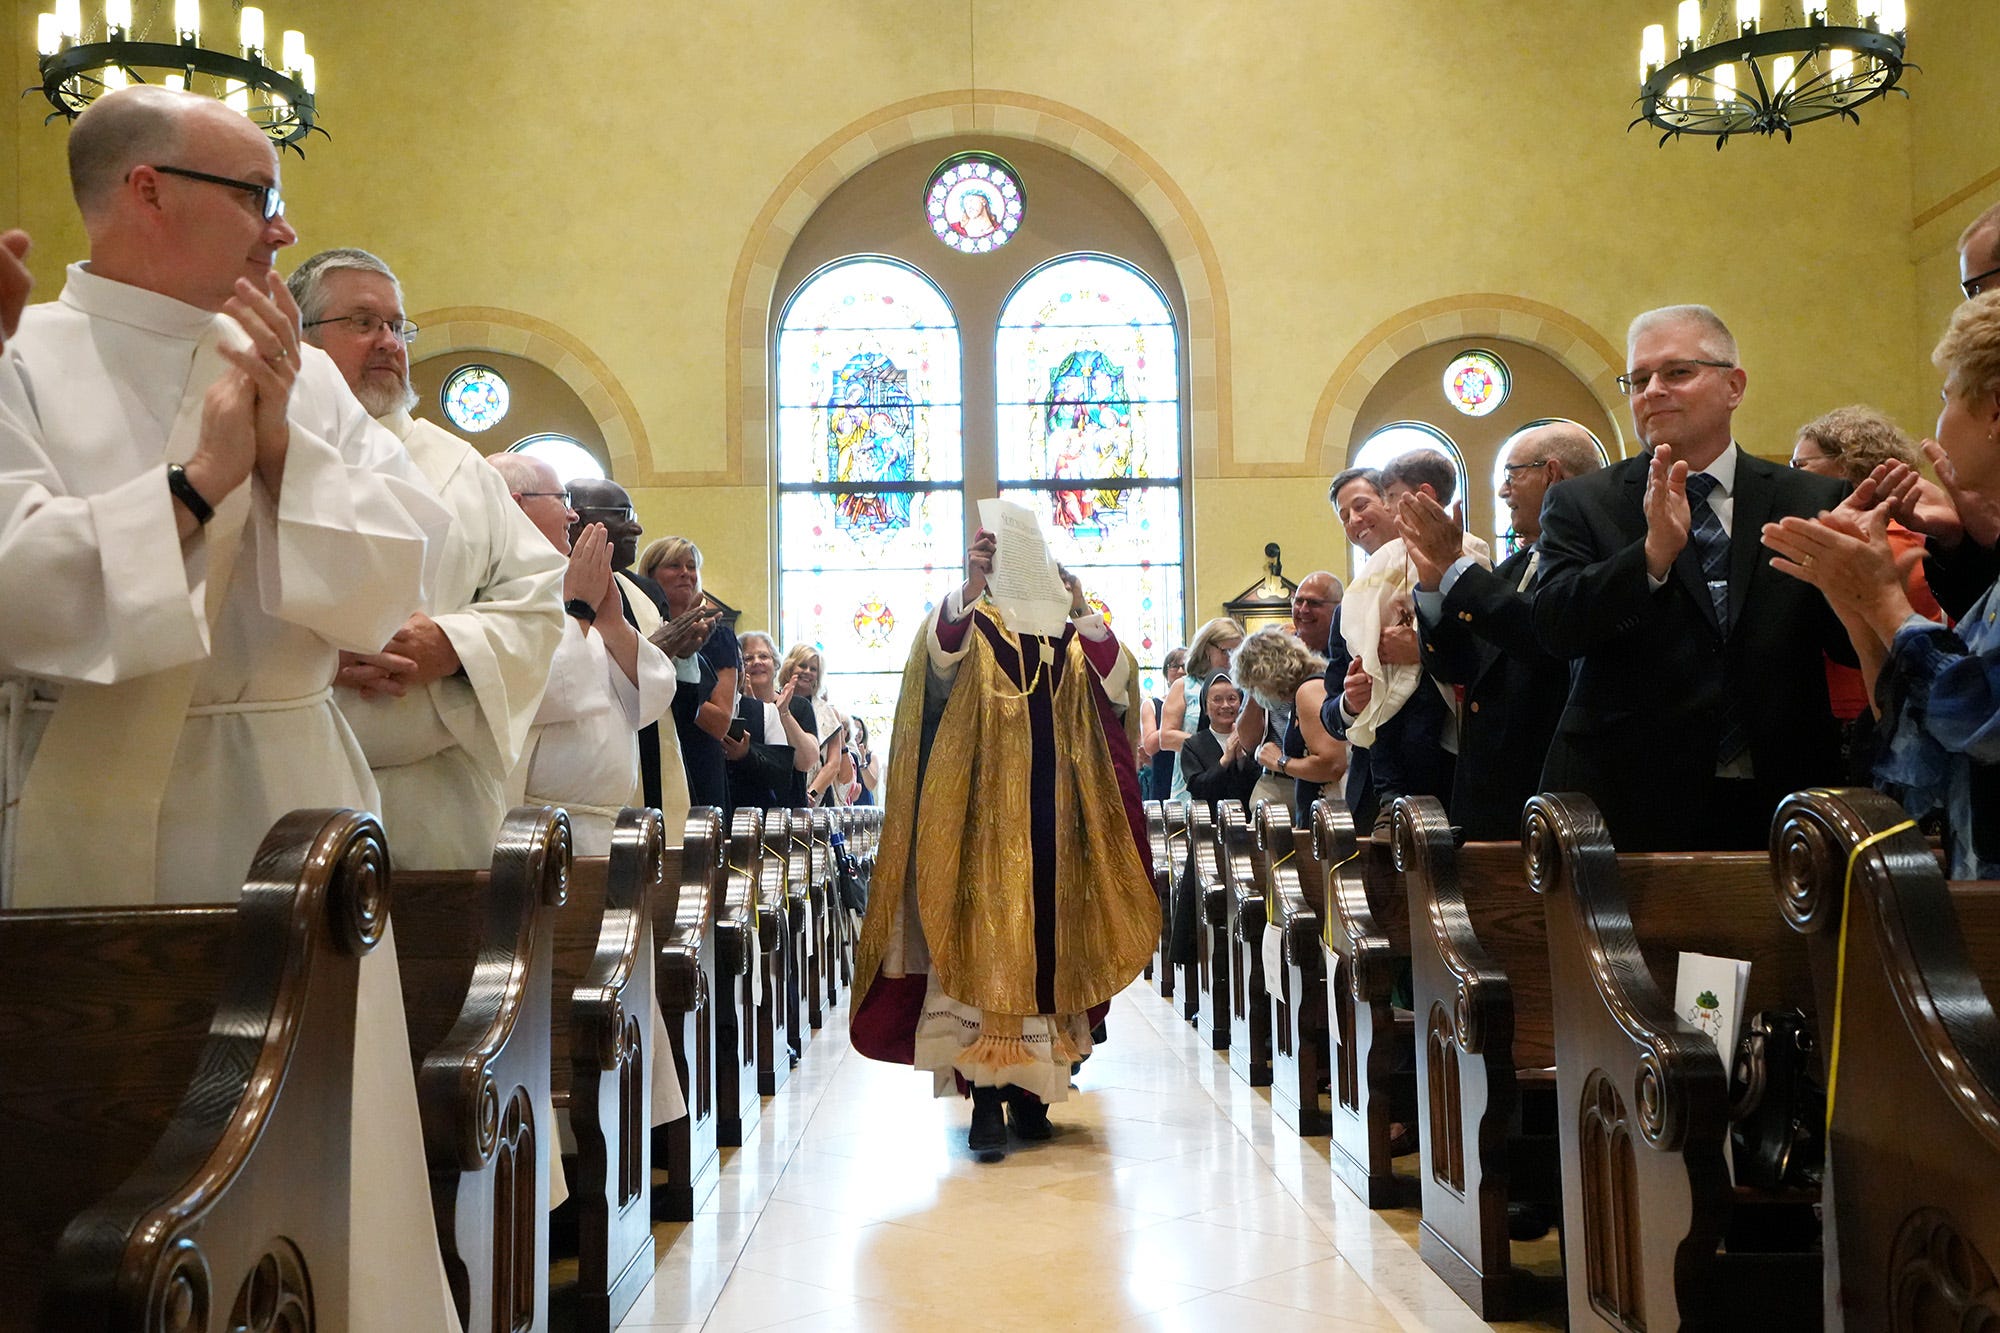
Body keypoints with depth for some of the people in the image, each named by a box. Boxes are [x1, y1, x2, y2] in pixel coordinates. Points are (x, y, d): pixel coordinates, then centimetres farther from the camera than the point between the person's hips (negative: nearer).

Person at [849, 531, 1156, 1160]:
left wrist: (1081, 610, -8)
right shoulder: (973, 628, 6)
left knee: (1046, 945, 6)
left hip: (1054, 824, 3)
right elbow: (942, 652, -17)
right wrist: (973, 582, -29)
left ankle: (1030, 1090, 17)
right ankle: (985, 1097, -5)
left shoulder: (1070, 642, 13)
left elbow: (1117, 687, -3)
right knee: (984, 947, -7)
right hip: (984, 819, -3)